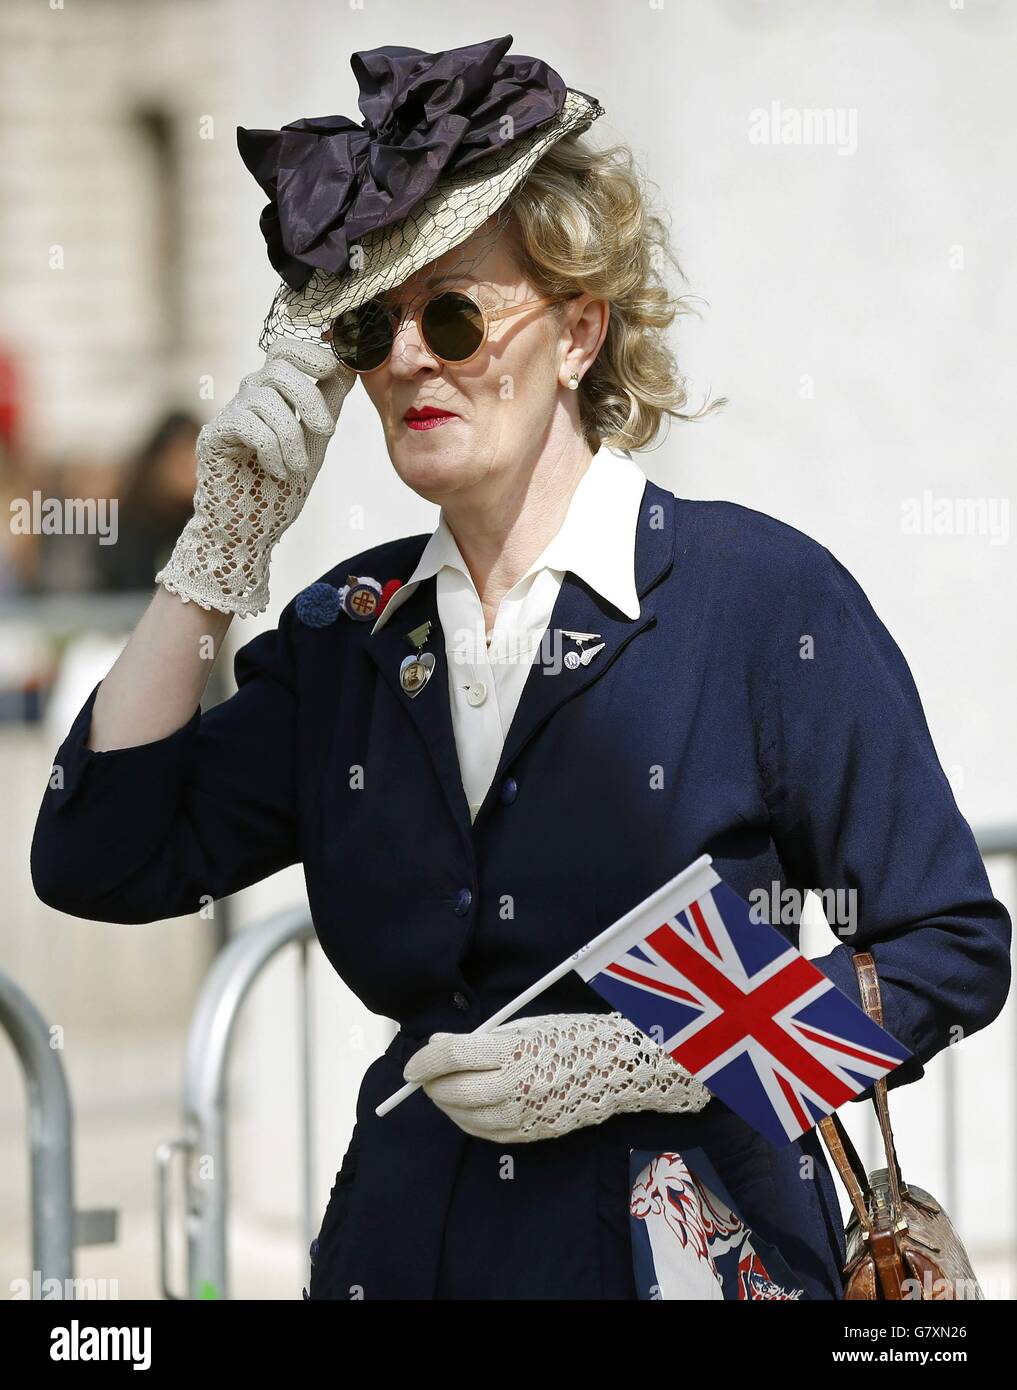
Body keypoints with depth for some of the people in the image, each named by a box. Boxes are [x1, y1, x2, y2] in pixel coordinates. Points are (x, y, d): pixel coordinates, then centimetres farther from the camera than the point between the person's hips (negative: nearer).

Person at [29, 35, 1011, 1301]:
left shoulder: (763, 599, -8)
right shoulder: (349, 630, 7)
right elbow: (99, 862, -1)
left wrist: (639, 1063, -18)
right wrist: (225, 537, -5)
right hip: (407, 1236, 4)